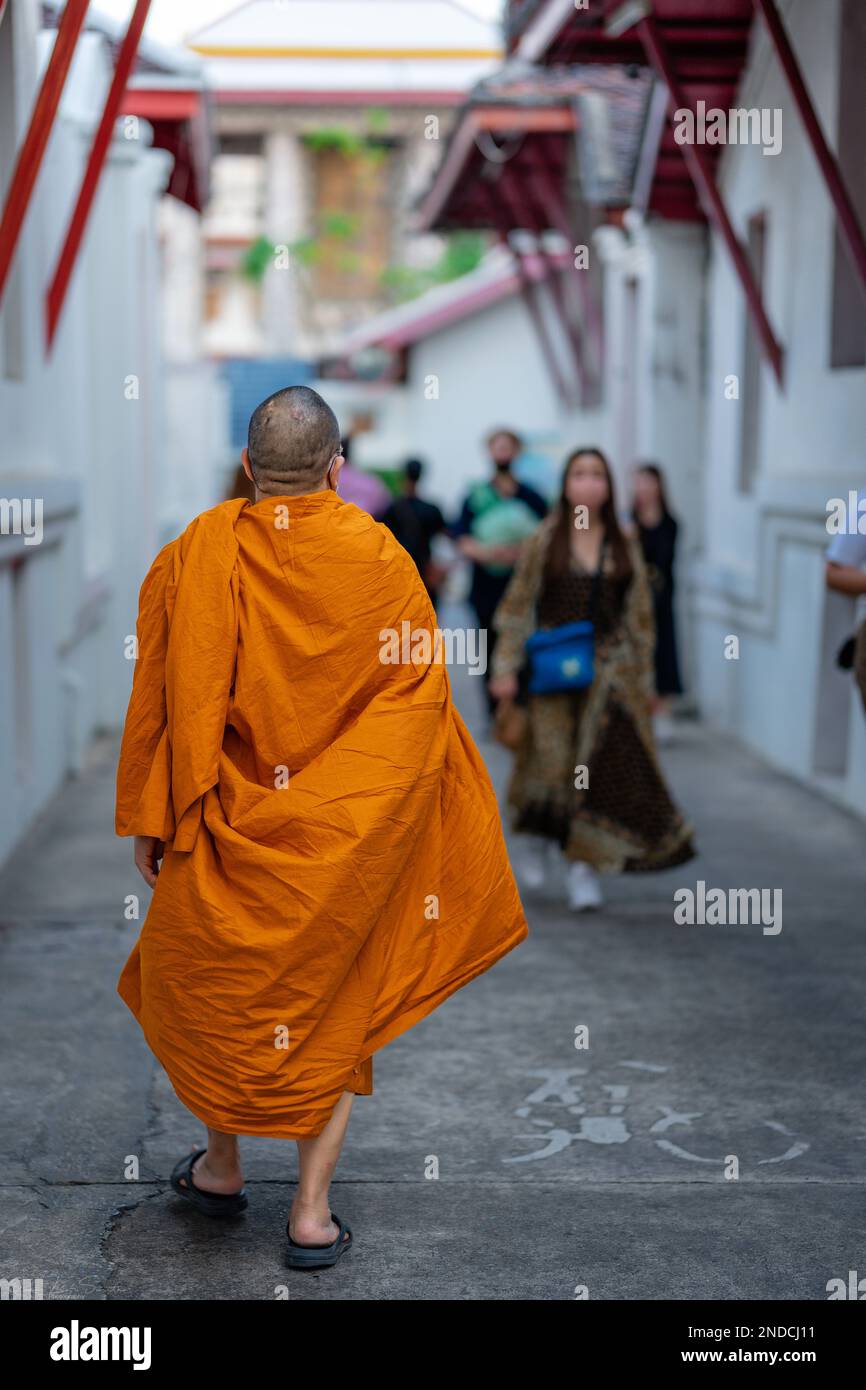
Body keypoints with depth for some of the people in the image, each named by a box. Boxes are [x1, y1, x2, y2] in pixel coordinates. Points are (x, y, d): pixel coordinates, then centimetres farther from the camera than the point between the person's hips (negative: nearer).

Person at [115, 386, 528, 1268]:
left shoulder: (194, 555, -10)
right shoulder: (379, 559, -10)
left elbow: (162, 699, -5)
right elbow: (423, 695, -3)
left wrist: (148, 821, 4)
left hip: (228, 827, 0)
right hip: (347, 834, 0)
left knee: (207, 983, 21)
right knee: (336, 1003, 13)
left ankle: (220, 1168, 33)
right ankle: (312, 1212, 14)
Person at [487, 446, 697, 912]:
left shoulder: (624, 548, 7)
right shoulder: (545, 541, 2)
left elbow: (640, 618, 10)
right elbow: (517, 607, 2)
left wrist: (643, 682, 9)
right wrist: (506, 667, -5)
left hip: (609, 670, 2)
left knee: (606, 764, -6)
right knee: (552, 760, -3)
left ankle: (584, 864, 2)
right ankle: (540, 838, 28)